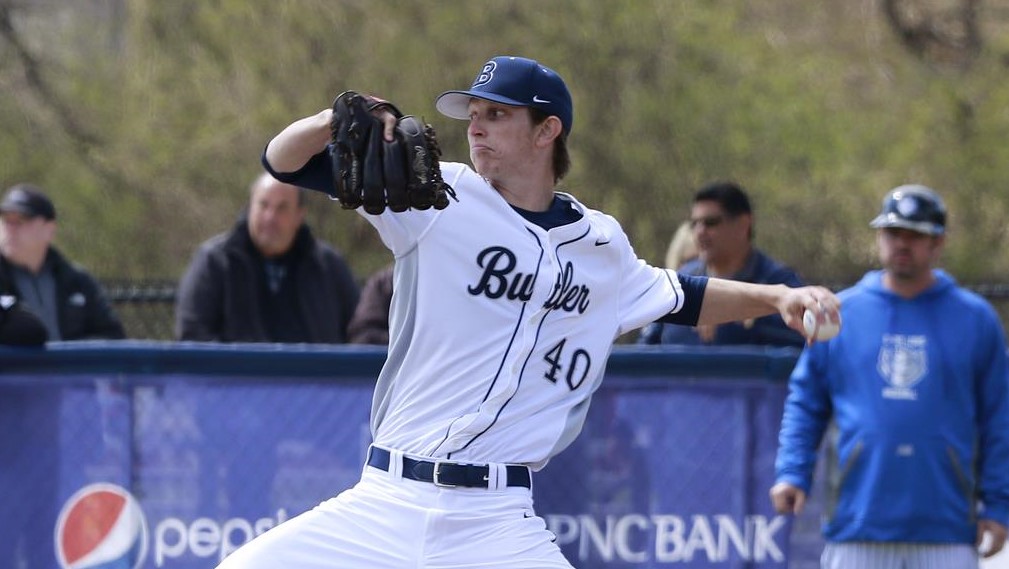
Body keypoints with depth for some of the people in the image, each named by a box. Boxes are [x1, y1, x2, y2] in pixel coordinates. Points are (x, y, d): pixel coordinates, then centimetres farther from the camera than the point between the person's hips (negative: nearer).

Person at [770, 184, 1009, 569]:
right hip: (858, 520, 1)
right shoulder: (840, 313, 10)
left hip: (946, 529, -1)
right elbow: (805, 403, 13)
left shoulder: (975, 319, 7)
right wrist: (792, 474, -1)